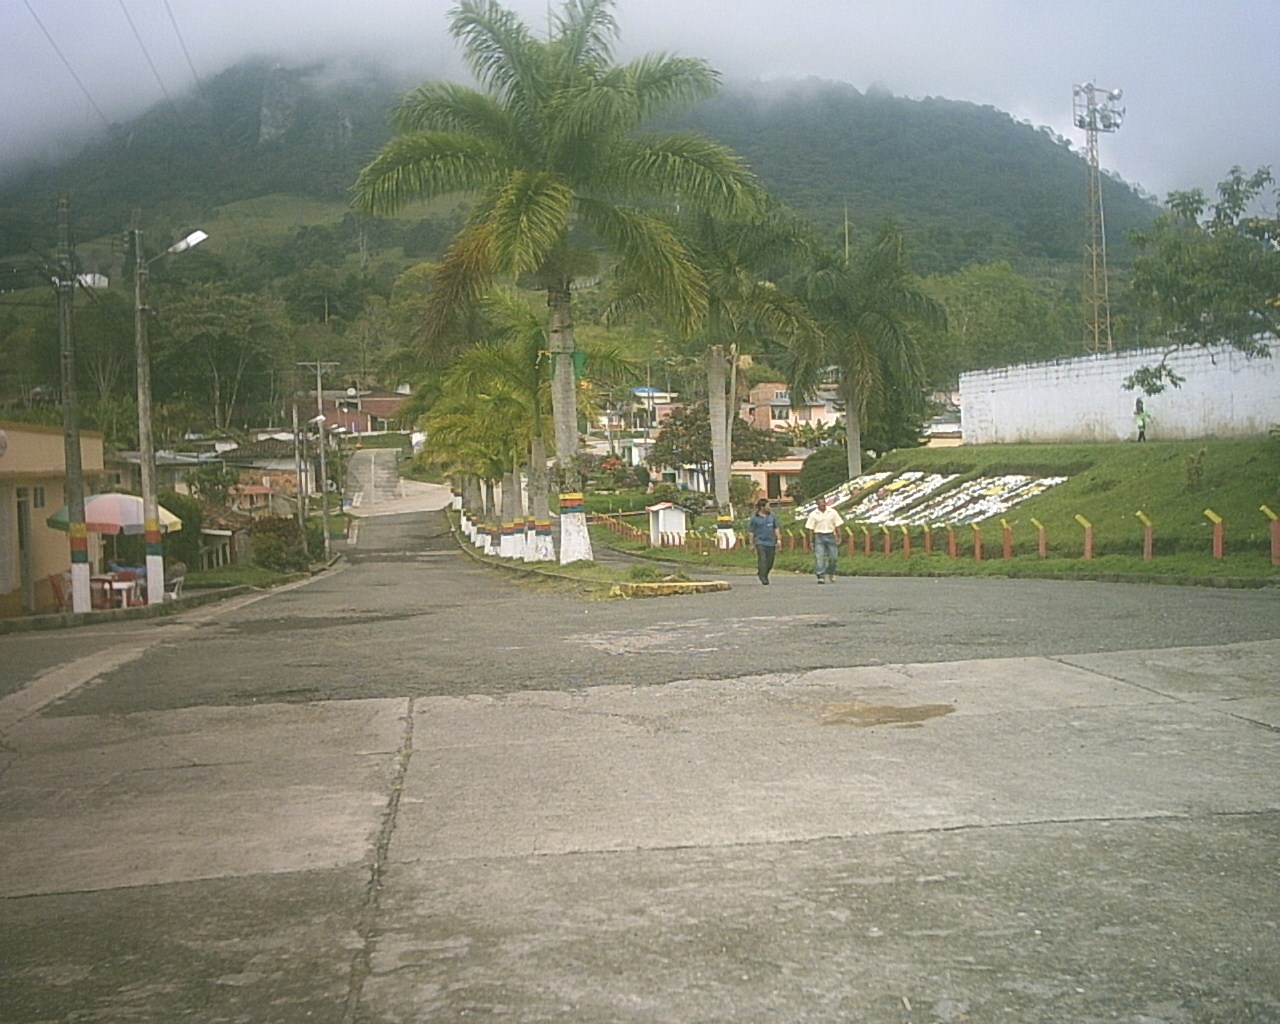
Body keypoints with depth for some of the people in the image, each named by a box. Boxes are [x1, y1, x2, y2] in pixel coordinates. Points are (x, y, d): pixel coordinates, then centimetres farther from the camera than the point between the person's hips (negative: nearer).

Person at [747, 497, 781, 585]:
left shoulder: (772, 516, 7)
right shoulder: (754, 518, -5)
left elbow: (776, 528, 14)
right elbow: (750, 532, -1)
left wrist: (778, 540, 7)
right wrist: (751, 544, -3)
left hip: (770, 542, 4)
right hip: (760, 542, -4)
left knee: (770, 562, 7)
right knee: (762, 559, -16)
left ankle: (761, 573, 30)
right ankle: (763, 578, -13)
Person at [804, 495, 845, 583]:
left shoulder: (832, 512, 5)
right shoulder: (813, 514, 2)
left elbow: (837, 526, 7)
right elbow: (810, 529, 2)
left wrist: (839, 537, 1)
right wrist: (811, 541, -3)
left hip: (830, 536, 1)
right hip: (819, 537, -1)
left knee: (833, 557, 2)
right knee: (819, 558, -9)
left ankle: (831, 573, 26)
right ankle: (820, 577, -8)